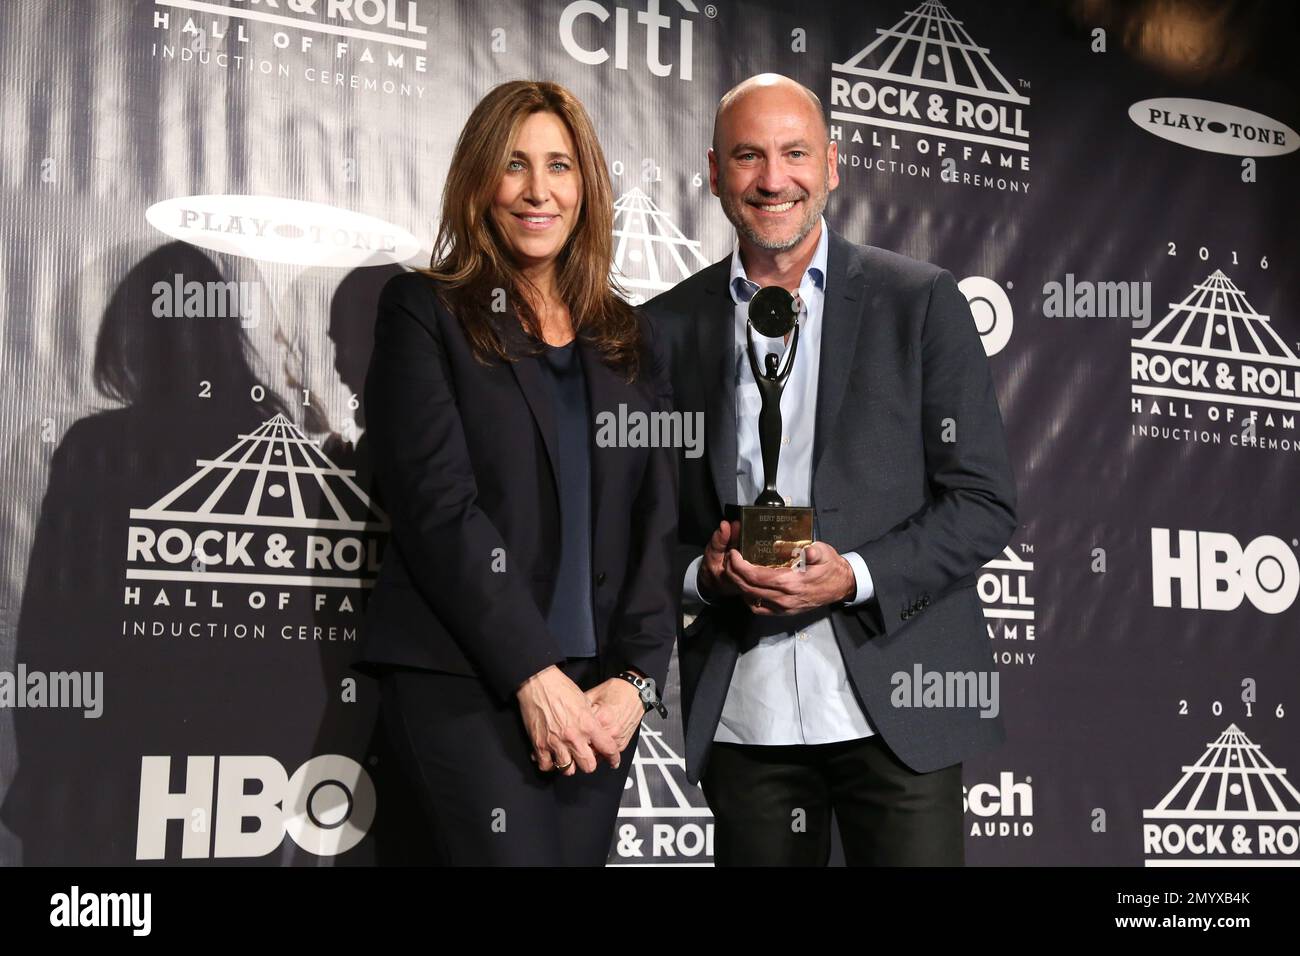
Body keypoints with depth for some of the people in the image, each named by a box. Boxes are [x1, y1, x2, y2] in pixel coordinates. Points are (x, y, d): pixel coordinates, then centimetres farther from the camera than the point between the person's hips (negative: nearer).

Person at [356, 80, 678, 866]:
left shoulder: (632, 341, 15)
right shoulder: (425, 312, 2)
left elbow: (657, 521, 9)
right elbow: (437, 505, -7)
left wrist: (635, 677, -4)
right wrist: (533, 673, -13)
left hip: (598, 691, 4)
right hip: (466, 681, -4)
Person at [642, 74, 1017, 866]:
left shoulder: (921, 302, 1)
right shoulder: (670, 326, 7)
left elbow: (985, 502, -1)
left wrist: (856, 577, -15)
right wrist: (703, 571, -9)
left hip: (894, 709, -1)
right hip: (743, 717, 2)